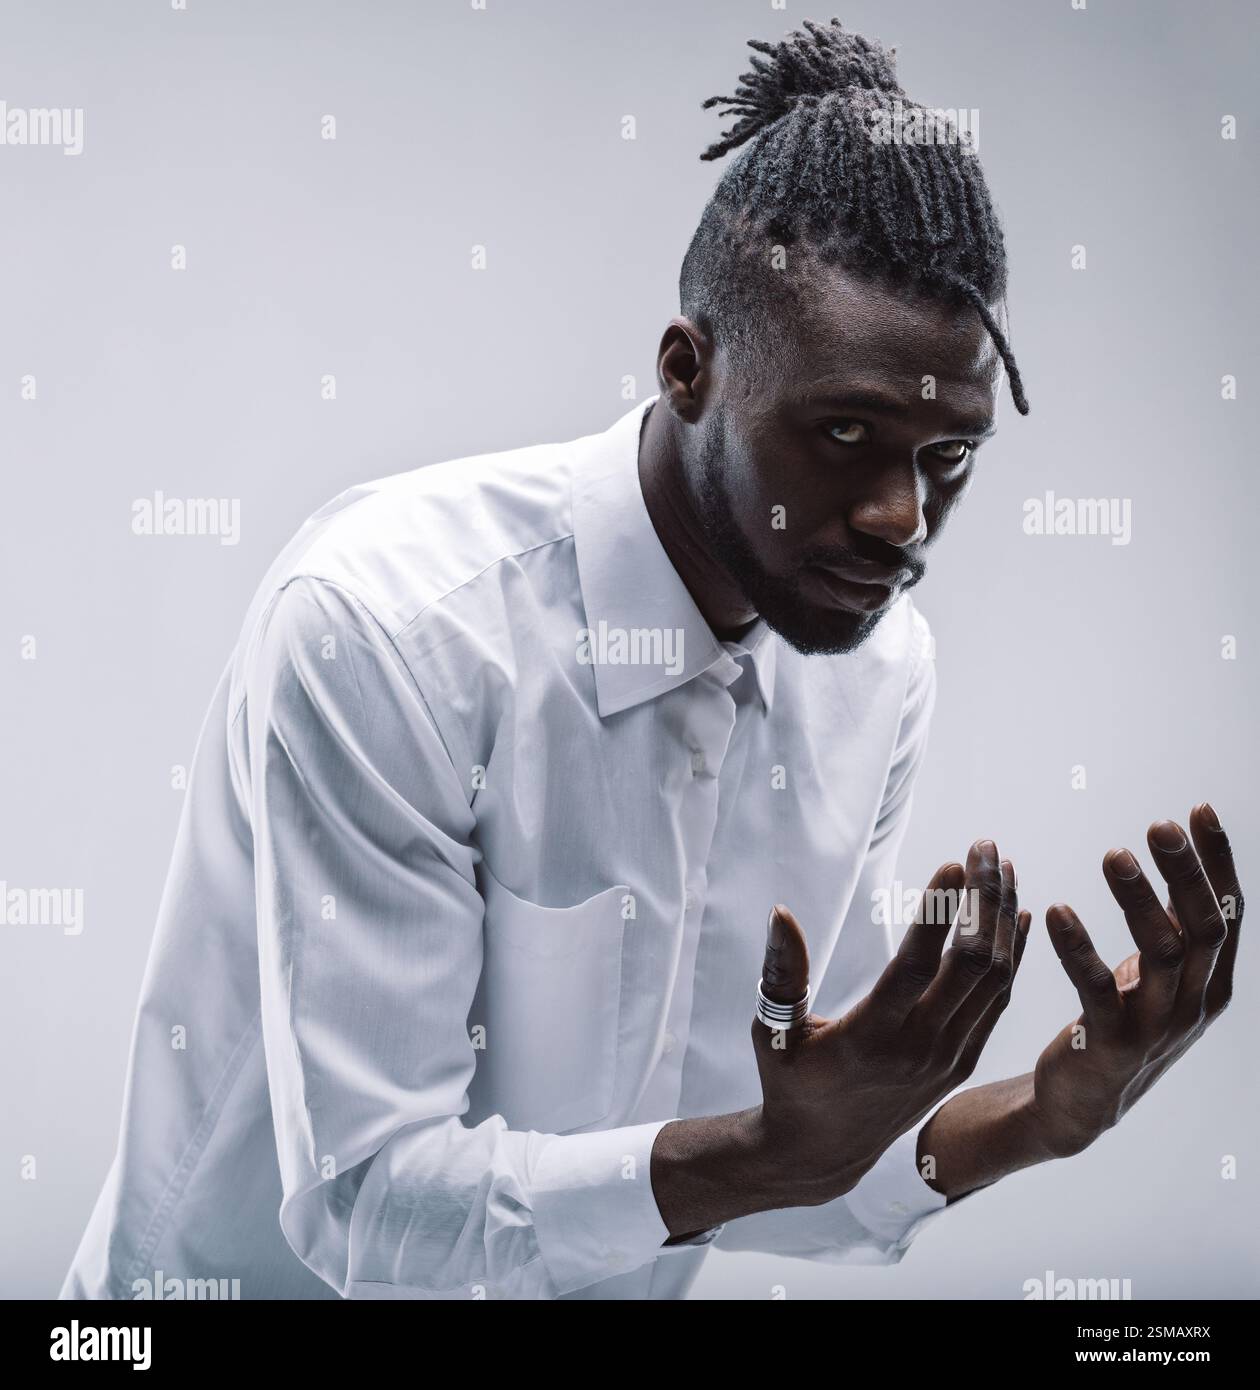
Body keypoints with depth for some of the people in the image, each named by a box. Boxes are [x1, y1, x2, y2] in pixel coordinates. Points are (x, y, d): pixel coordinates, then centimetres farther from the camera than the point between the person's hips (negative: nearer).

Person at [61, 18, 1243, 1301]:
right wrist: (781, 1152, -31)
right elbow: (367, 1203, -21)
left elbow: (733, 1174, 1)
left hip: (603, 1278, 5)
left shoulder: (881, 667, -4)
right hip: (271, 1277, -4)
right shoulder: (382, 625, -22)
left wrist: (1041, 1114, -13)